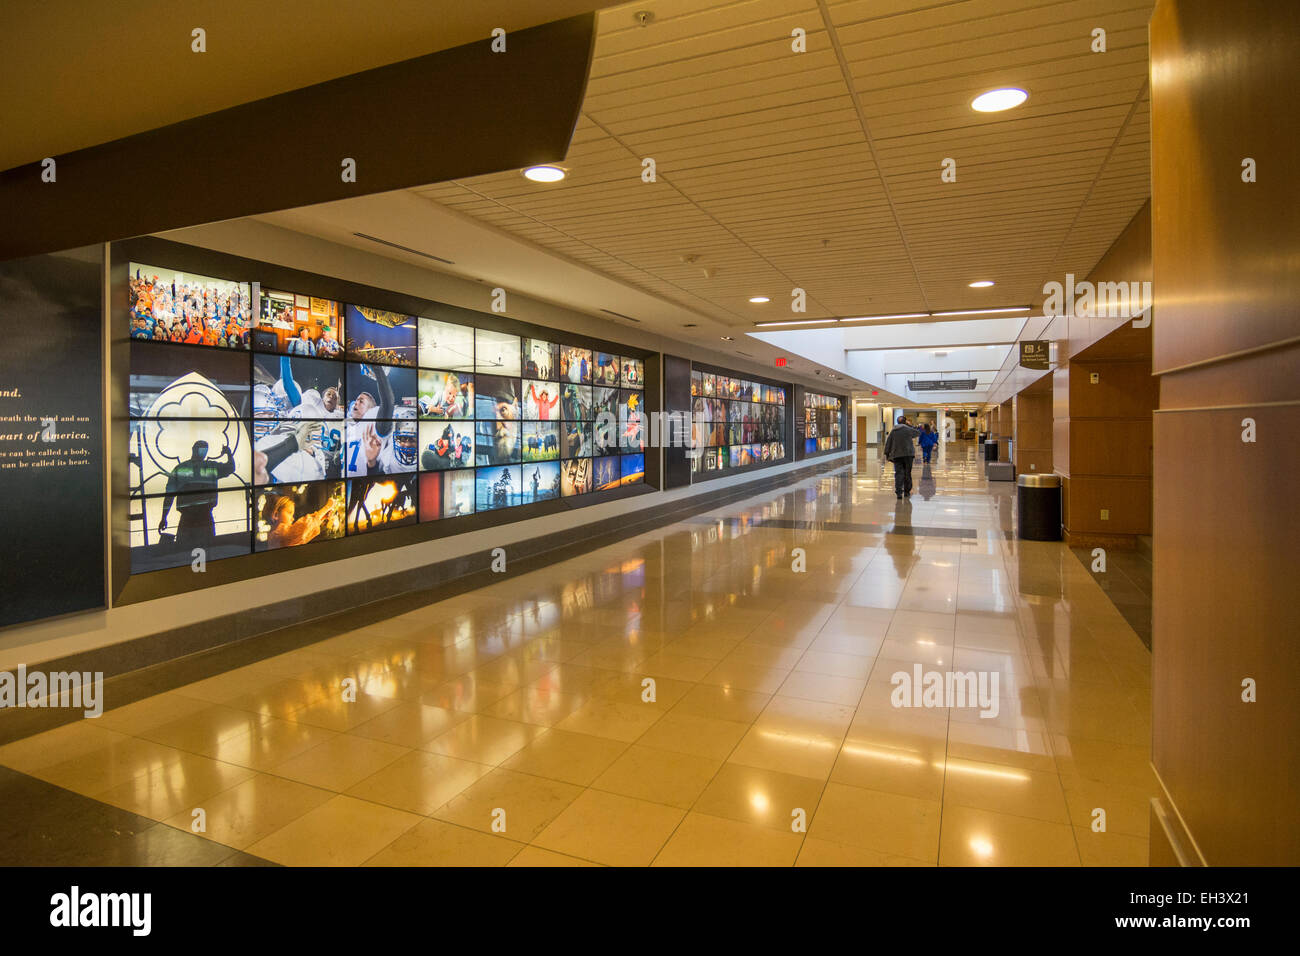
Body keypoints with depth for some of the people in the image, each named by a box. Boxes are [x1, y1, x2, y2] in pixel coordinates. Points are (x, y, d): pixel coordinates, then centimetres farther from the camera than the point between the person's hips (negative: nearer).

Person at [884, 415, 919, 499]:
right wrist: (909, 424, 23)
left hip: (897, 455, 2)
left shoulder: (893, 431, 5)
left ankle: (899, 491, -14)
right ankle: (907, 491, 17)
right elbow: (916, 432, 18)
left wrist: (887, 453, 13)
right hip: (908, 454, -2)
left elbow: (888, 443, 6)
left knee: (899, 473, -1)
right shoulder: (908, 429, -2)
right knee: (907, 473, 10)